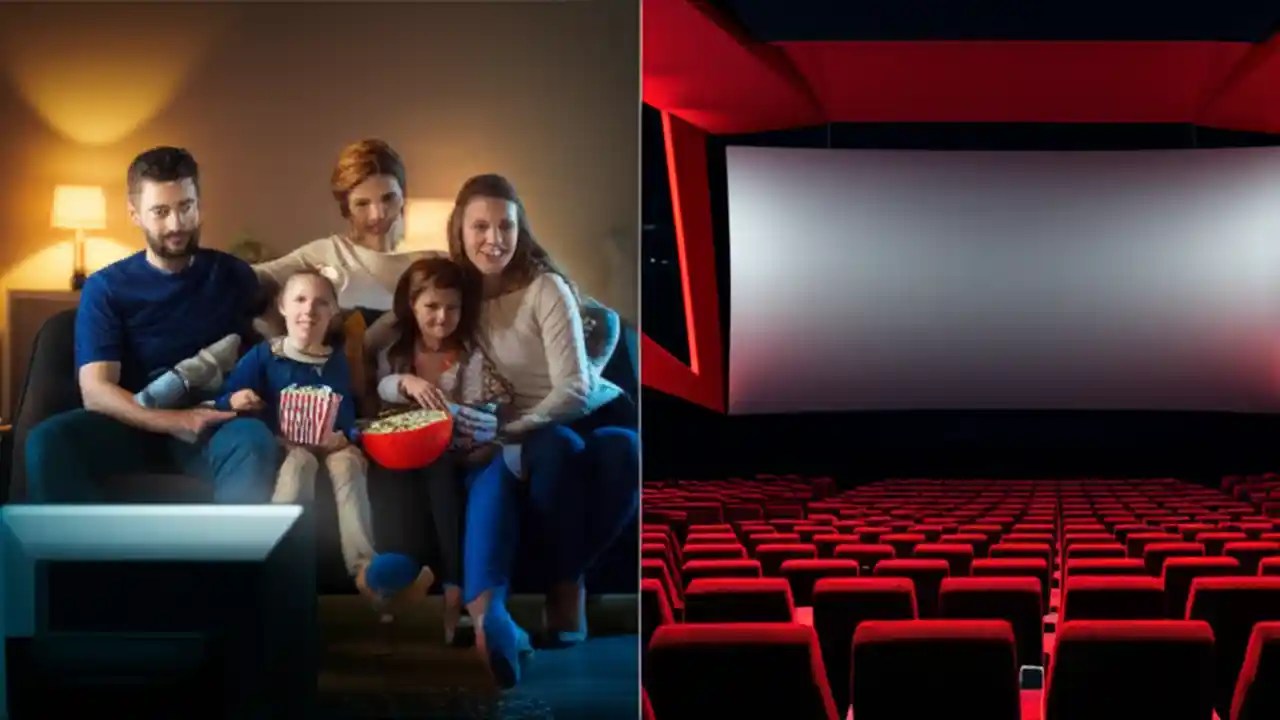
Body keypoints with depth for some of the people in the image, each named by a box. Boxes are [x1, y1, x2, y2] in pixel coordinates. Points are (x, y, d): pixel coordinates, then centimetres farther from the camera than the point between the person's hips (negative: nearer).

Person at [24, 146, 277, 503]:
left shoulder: (233, 276, 10)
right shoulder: (105, 288, 3)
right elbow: (96, 391, -9)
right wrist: (174, 421, -25)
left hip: (212, 425, 0)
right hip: (135, 423, 0)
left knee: (254, 439, -37)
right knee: (47, 442, -32)